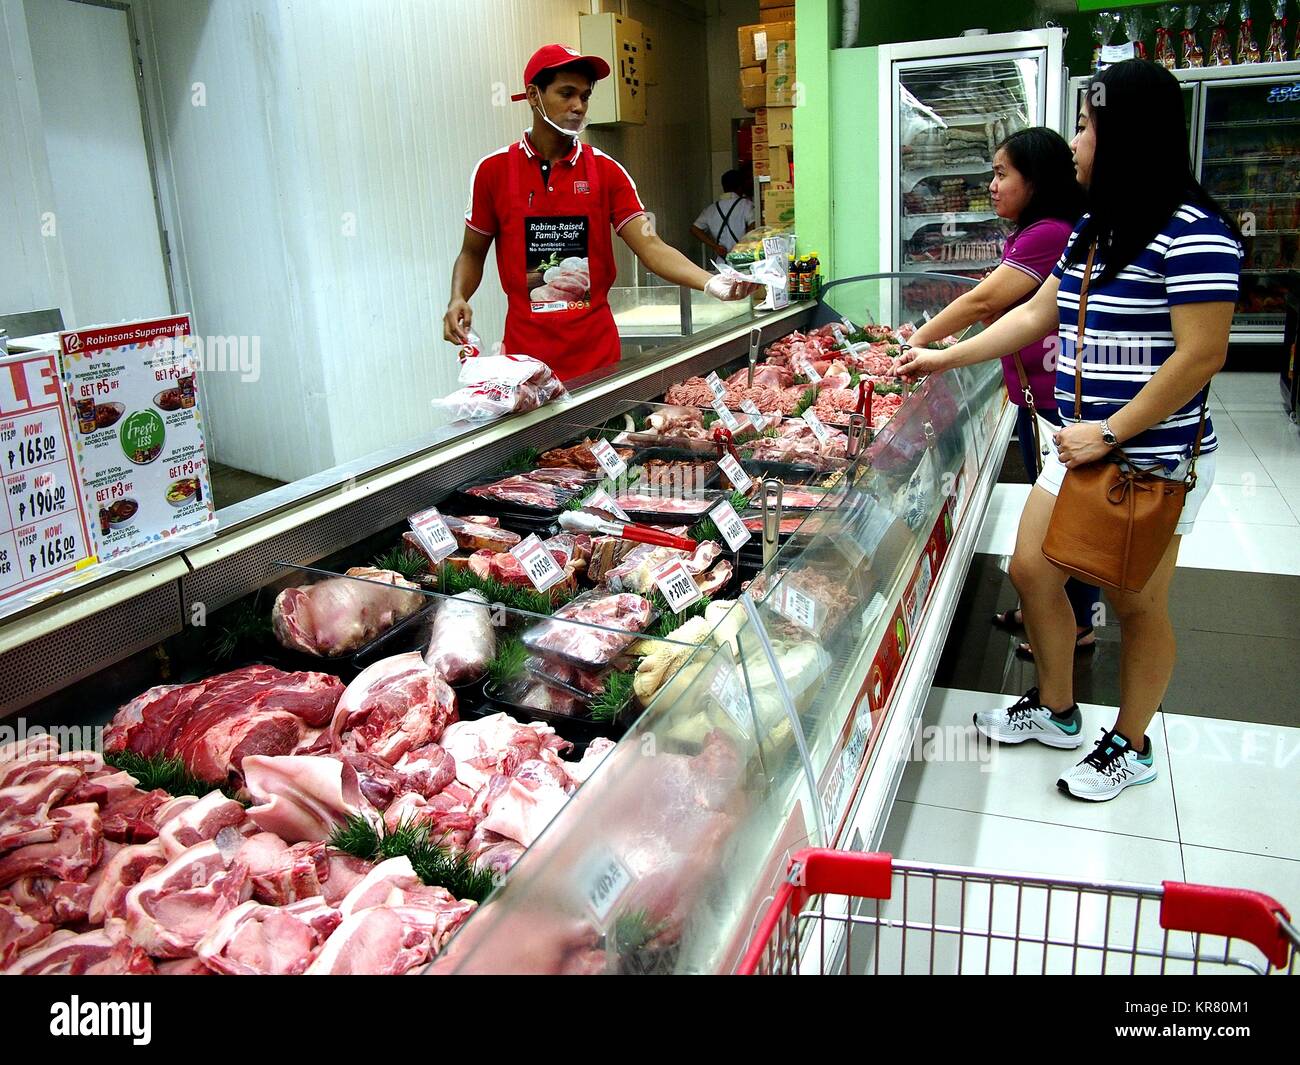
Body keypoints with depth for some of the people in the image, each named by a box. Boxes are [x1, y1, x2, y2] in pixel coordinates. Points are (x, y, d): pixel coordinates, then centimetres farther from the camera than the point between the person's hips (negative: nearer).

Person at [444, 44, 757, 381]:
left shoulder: (606, 170, 2)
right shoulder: (493, 170, 0)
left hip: (597, 350, 1)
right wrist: (458, 299, -12)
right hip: (526, 351, -1)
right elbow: (472, 253, 8)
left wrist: (711, 282, -23)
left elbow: (651, 247, -7)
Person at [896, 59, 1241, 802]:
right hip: (1082, 447, 9)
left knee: (1137, 605, 6)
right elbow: (1038, 315, 16)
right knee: (1032, 570, 13)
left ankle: (1132, 748, 27)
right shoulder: (1095, 230, 9)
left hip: (1154, 460, -8)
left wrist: (1110, 434, -22)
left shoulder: (1192, 233, -19)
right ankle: (1055, 709, 34)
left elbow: (1201, 355, -23)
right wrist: (945, 358, 16)